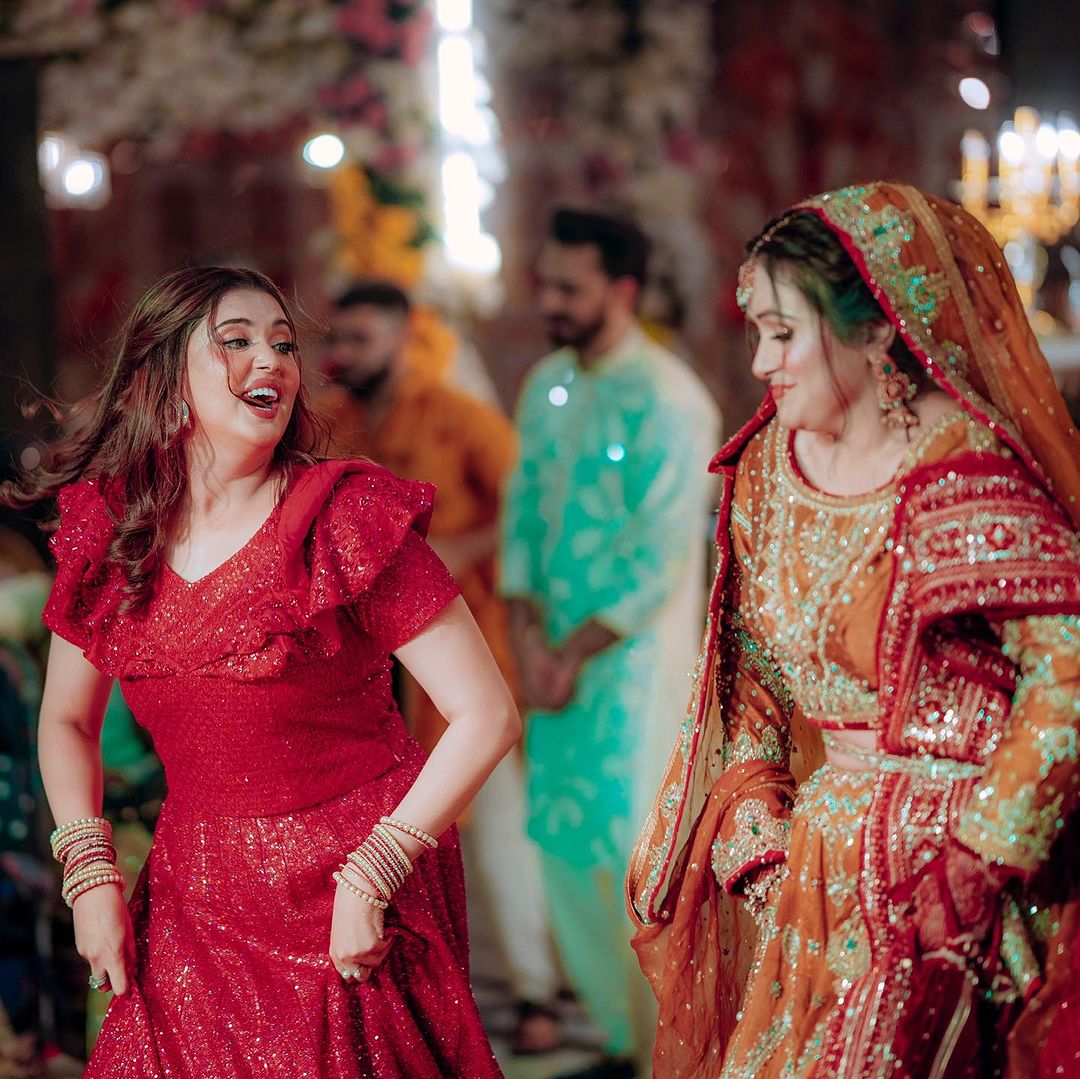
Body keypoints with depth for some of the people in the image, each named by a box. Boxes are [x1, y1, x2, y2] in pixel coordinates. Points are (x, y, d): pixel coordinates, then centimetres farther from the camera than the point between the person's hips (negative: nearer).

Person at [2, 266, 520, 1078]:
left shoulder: (349, 520, -12)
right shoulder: (110, 530, 1)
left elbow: (488, 718, -15)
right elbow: (67, 720, 15)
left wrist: (370, 878, -18)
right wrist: (90, 873, 1)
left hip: (350, 917, -4)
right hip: (195, 907, 4)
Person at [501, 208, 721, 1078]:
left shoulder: (670, 401, -14)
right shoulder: (547, 385, 8)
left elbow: (661, 555, -16)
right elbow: (523, 511, 8)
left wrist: (575, 654, -13)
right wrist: (527, 637, -4)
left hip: (634, 658, -7)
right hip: (557, 654, 7)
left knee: (632, 859, -4)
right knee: (563, 851, 11)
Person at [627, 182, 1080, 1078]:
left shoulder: (967, 477, -19)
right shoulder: (769, 459, 5)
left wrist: (977, 867, -20)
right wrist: (753, 820, 3)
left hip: (946, 844, -7)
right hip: (820, 847, 7)